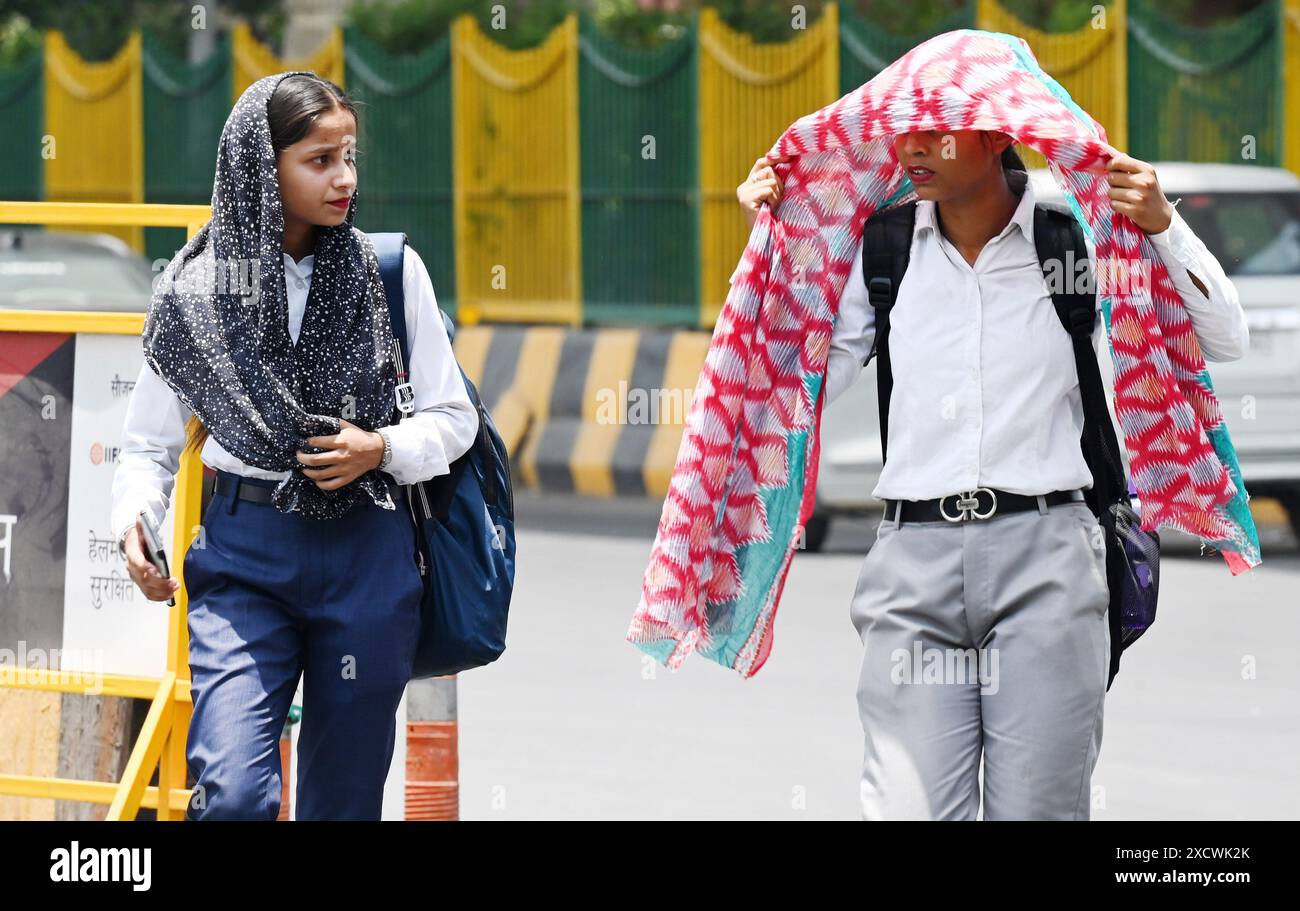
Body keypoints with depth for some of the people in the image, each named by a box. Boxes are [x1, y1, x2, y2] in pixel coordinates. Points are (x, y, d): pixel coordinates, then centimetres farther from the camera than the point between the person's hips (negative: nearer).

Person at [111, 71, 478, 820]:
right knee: (233, 792, -18)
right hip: (243, 556, -1)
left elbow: (454, 417, 8)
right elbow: (150, 443, 8)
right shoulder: (196, 293, 1)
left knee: (346, 795, 8)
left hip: (368, 555, 1)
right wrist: (135, 522, -11)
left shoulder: (392, 272, 2)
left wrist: (383, 449, -11)